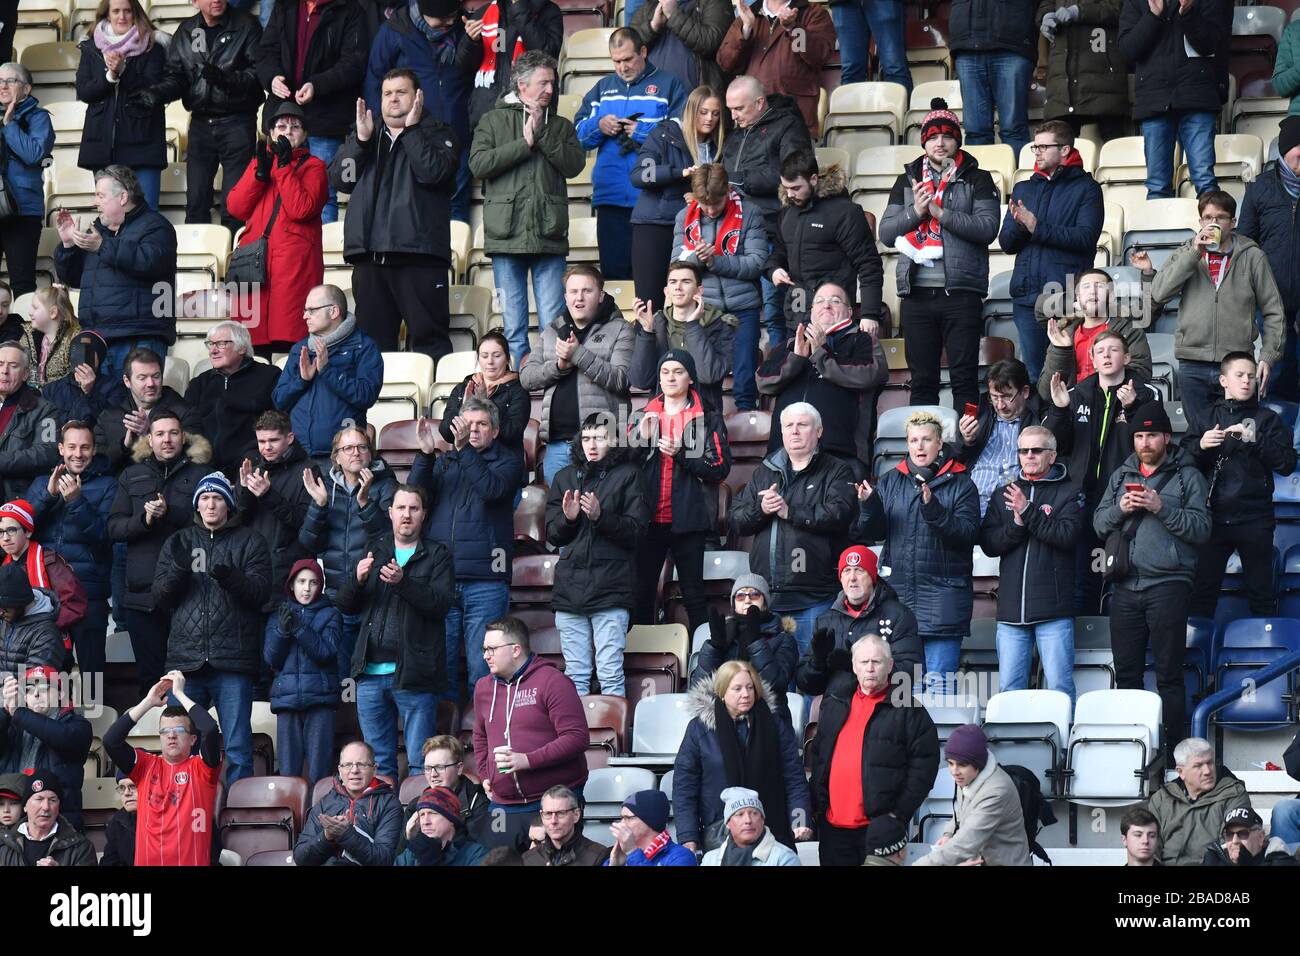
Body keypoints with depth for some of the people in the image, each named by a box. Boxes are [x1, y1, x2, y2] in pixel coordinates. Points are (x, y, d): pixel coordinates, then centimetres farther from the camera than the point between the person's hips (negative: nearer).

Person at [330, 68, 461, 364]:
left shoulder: (438, 135, 8)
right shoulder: (363, 136, 22)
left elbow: (433, 172, -12)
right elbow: (339, 179, 8)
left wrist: (411, 129, -8)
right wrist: (361, 139, -2)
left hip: (418, 253, -4)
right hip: (369, 253, 4)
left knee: (429, 338, -7)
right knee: (372, 341, 5)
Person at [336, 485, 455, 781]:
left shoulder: (437, 556, 4)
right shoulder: (374, 550, 16)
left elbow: (441, 604, -11)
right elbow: (344, 605, 12)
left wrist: (404, 582, -24)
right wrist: (357, 579, -8)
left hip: (413, 676, -4)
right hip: (371, 672, 4)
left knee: (420, 764, -5)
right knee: (379, 762, 9)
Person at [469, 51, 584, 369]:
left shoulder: (560, 126, 16)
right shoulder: (493, 121, 10)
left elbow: (575, 164, 0)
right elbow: (478, 163, -5)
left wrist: (541, 134, -6)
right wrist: (524, 143, -6)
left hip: (549, 236, 1)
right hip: (507, 235, -1)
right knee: (513, 324, 2)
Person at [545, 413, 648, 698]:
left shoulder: (627, 476, 3)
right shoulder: (565, 477, 16)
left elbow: (636, 530, -5)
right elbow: (551, 534, 14)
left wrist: (600, 516, -18)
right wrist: (567, 518, -7)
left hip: (610, 589, -4)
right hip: (570, 586, 4)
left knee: (610, 675, -8)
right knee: (575, 675, 5)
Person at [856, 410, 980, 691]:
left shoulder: (960, 484, 1)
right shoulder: (890, 482, 12)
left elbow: (969, 533, -10)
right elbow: (873, 533, 9)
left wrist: (934, 510, -23)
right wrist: (869, 507, -11)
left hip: (943, 593, -3)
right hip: (898, 591, 4)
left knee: (938, 682, -6)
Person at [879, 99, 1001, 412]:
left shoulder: (976, 180, 5)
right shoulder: (907, 180, 16)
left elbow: (988, 227, -9)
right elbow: (886, 233, 9)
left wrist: (940, 212, -13)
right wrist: (915, 212, -8)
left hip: (961, 291, -3)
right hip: (917, 292, 3)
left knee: (964, 379, -4)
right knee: (922, 381, 6)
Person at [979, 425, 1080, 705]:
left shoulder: (1068, 492, 3)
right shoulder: (1003, 495, 16)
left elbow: (1068, 535, -12)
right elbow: (988, 543, 7)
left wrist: (1029, 513, -16)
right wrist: (1016, 525, -11)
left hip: (1053, 608, -4)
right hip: (1012, 608, 4)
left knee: (1059, 685, -6)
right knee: (1009, 688, 4)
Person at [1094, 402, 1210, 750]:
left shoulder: (1187, 476, 3)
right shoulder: (1121, 476, 18)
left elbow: (1201, 529, -6)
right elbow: (1099, 524, 13)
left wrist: (1162, 507, -16)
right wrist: (1119, 508, -6)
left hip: (1168, 586, -5)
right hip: (1126, 587, 5)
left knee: (1169, 675, -4)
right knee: (1126, 672, 7)